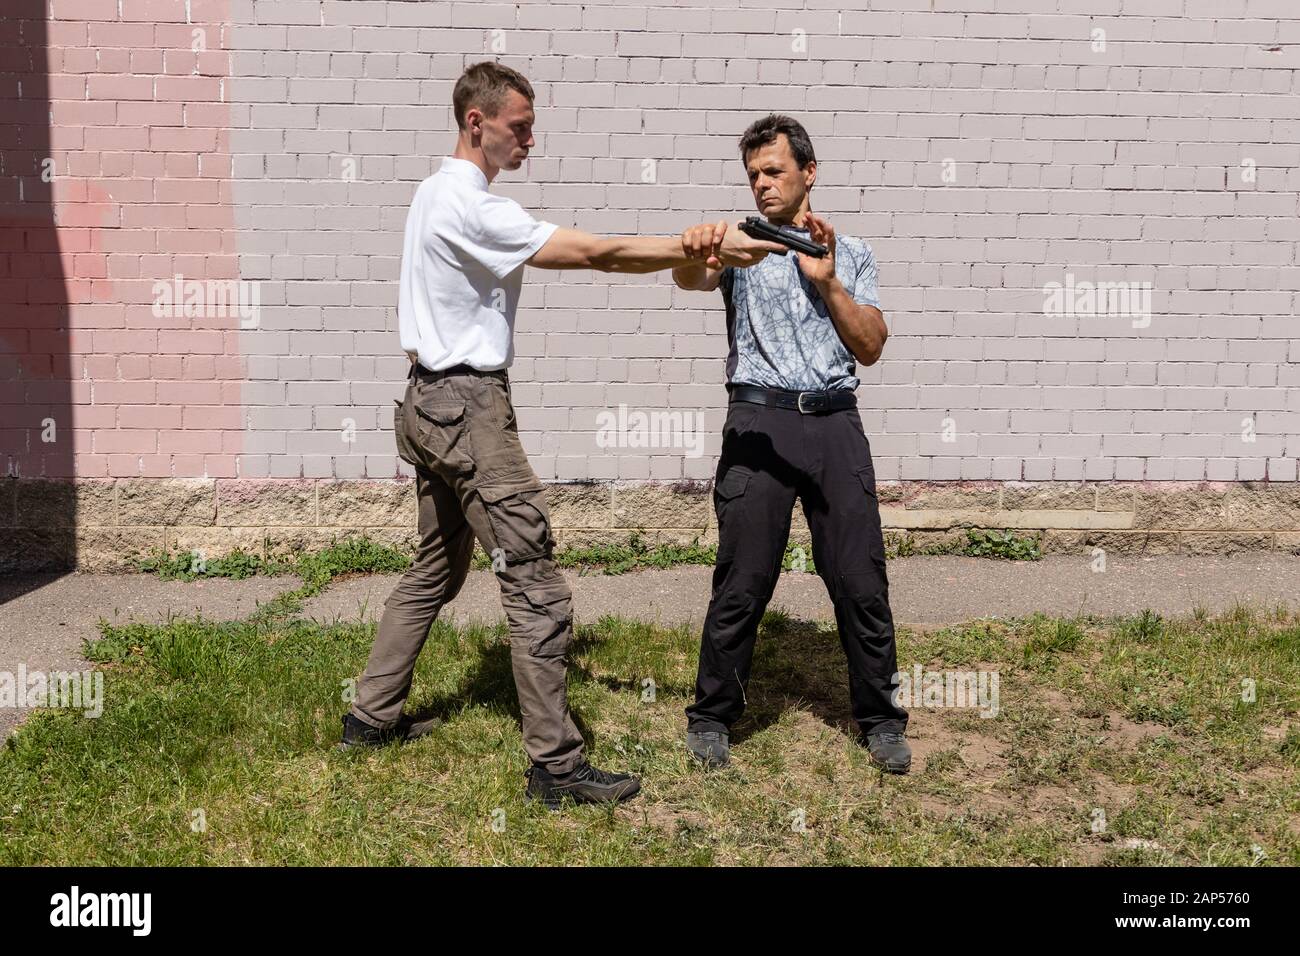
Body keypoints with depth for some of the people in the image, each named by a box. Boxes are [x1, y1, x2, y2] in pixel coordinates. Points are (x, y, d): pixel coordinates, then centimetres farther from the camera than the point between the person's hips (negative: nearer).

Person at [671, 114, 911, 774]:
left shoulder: (851, 253, 16)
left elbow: (870, 348, 7)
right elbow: (691, 278, -13)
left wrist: (828, 281, -5)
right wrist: (694, 252, -36)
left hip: (836, 423, 2)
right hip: (759, 423, -1)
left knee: (861, 581, 3)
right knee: (742, 583, 0)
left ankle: (880, 718, 18)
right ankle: (712, 717, 17)